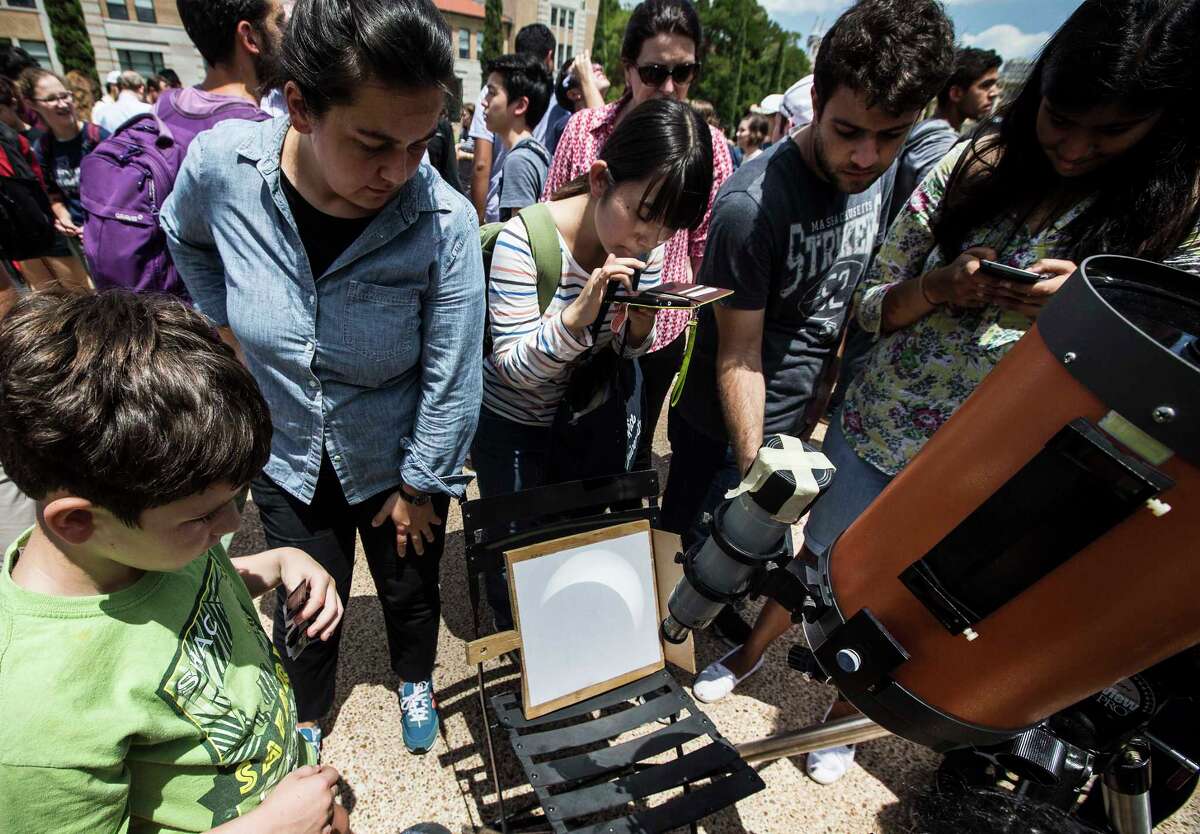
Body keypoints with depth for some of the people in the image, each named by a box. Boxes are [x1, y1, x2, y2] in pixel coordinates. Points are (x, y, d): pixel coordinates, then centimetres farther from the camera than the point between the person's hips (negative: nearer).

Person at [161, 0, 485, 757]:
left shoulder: (444, 222, -28)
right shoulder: (223, 162, -19)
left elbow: (452, 379, -19)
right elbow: (184, 236, 7)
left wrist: (420, 486, -10)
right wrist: (225, 323, 1)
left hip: (395, 462, -1)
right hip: (288, 456, 2)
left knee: (409, 592, 22)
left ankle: (416, 681, 57)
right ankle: (307, 715, 54)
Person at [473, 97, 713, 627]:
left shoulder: (648, 243, -13)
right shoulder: (525, 240, -29)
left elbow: (627, 350, -2)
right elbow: (512, 367, -27)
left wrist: (639, 326, -26)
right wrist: (579, 312, -44)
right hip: (512, 421, -4)